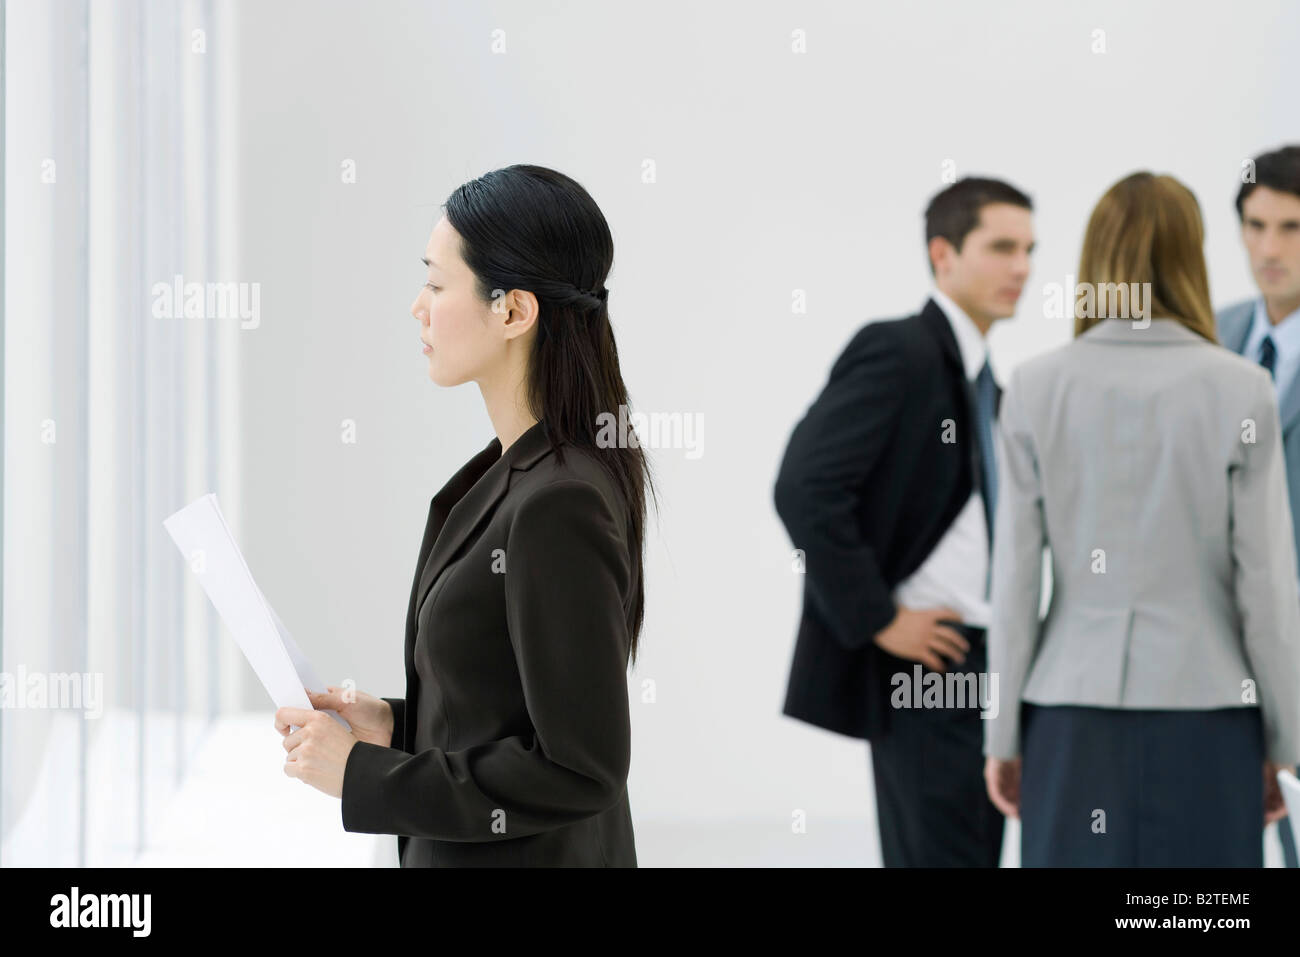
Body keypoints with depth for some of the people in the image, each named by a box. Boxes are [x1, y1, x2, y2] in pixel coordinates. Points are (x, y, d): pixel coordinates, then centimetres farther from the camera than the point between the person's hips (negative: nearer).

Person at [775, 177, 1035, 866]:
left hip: (978, 663, 9)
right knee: (942, 858, -10)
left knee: (977, 855, 10)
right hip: (921, 663, -9)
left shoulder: (983, 379, 17)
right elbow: (804, 491, -21)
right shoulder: (896, 351, -11)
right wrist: (878, 620, -19)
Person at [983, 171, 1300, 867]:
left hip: (1073, 712, 1)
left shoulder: (1036, 389, -1)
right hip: (1204, 707, -1)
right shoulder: (1239, 390, -4)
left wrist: (1003, 733, 9)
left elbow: (1014, 578, 1)